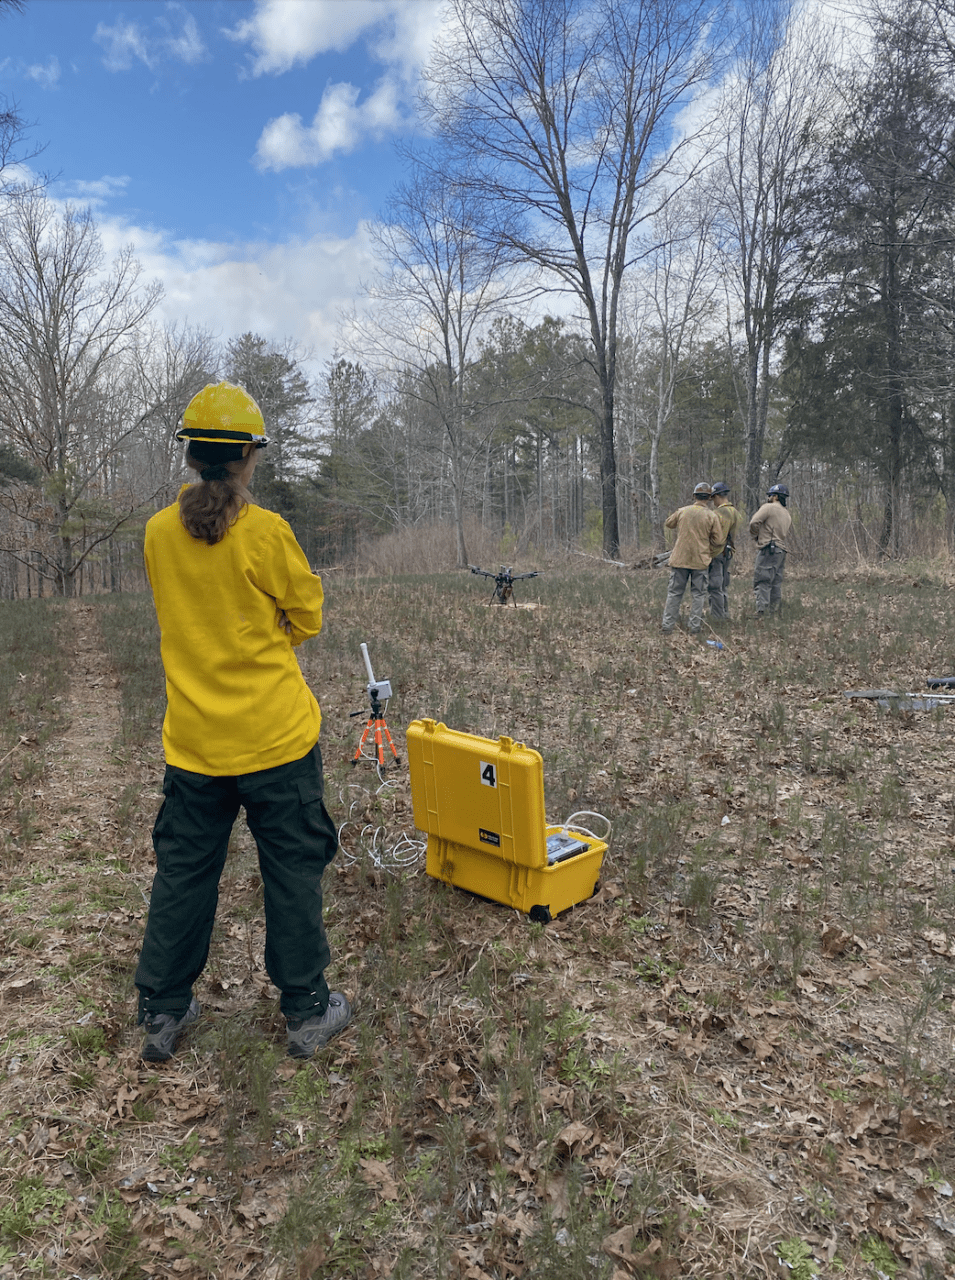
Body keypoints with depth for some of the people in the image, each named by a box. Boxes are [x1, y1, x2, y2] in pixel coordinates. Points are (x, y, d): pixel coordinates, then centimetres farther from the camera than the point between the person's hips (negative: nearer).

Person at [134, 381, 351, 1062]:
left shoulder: (158, 532, -1)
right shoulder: (266, 531, -15)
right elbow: (307, 618, -4)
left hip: (193, 738, 4)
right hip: (275, 736, -4)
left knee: (183, 872, 17)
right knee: (292, 871, 10)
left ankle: (162, 1013, 30)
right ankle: (307, 1011, 23)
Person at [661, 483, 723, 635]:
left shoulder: (682, 511, -1)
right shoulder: (711, 516, -5)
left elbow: (668, 523, 18)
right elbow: (718, 541, -3)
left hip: (679, 559, 1)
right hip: (700, 560, -1)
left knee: (674, 592, 8)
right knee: (698, 594, 8)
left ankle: (668, 626, 9)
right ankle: (694, 628, 9)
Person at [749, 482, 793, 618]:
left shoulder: (769, 508, -5)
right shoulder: (787, 515, 21)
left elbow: (754, 522, -15)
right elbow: (786, 534, 20)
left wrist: (755, 537, 2)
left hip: (768, 549, -8)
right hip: (781, 550, 8)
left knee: (762, 581, -10)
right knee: (776, 582, 12)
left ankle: (761, 611, -17)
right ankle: (774, 610, 16)